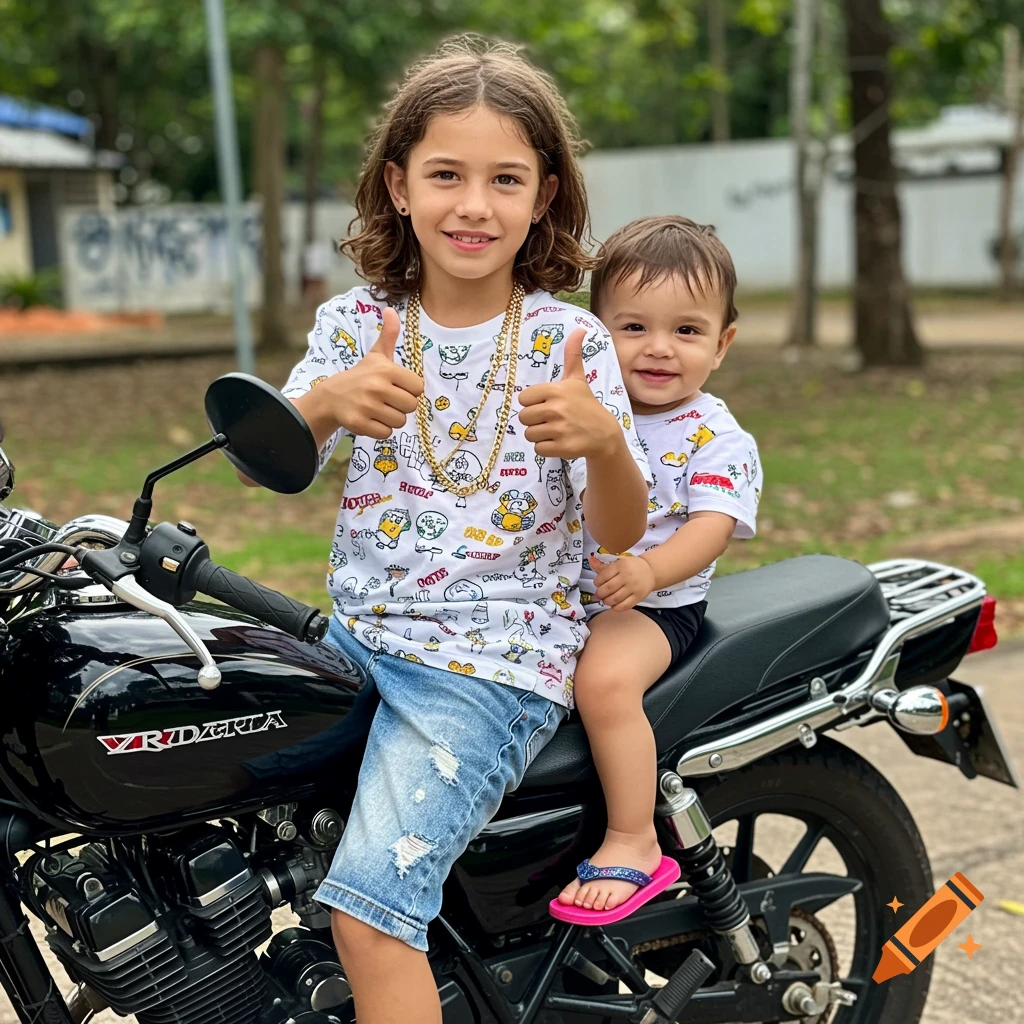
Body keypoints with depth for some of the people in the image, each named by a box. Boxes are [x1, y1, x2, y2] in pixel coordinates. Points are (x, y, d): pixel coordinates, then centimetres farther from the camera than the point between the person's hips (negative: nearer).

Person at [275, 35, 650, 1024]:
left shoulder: (570, 342, -4)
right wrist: (325, 403, -29)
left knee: (368, 902, -19)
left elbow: (621, 535, -8)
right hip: (357, 636, 5)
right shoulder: (354, 323, 3)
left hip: (497, 661, -5)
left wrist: (604, 442, -31)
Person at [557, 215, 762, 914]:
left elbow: (712, 527, -15)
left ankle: (633, 842, -19)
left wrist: (648, 571, -34)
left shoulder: (717, 438, -3)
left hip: (654, 604, -6)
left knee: (606, 678, -33)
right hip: (552, 590, 6)